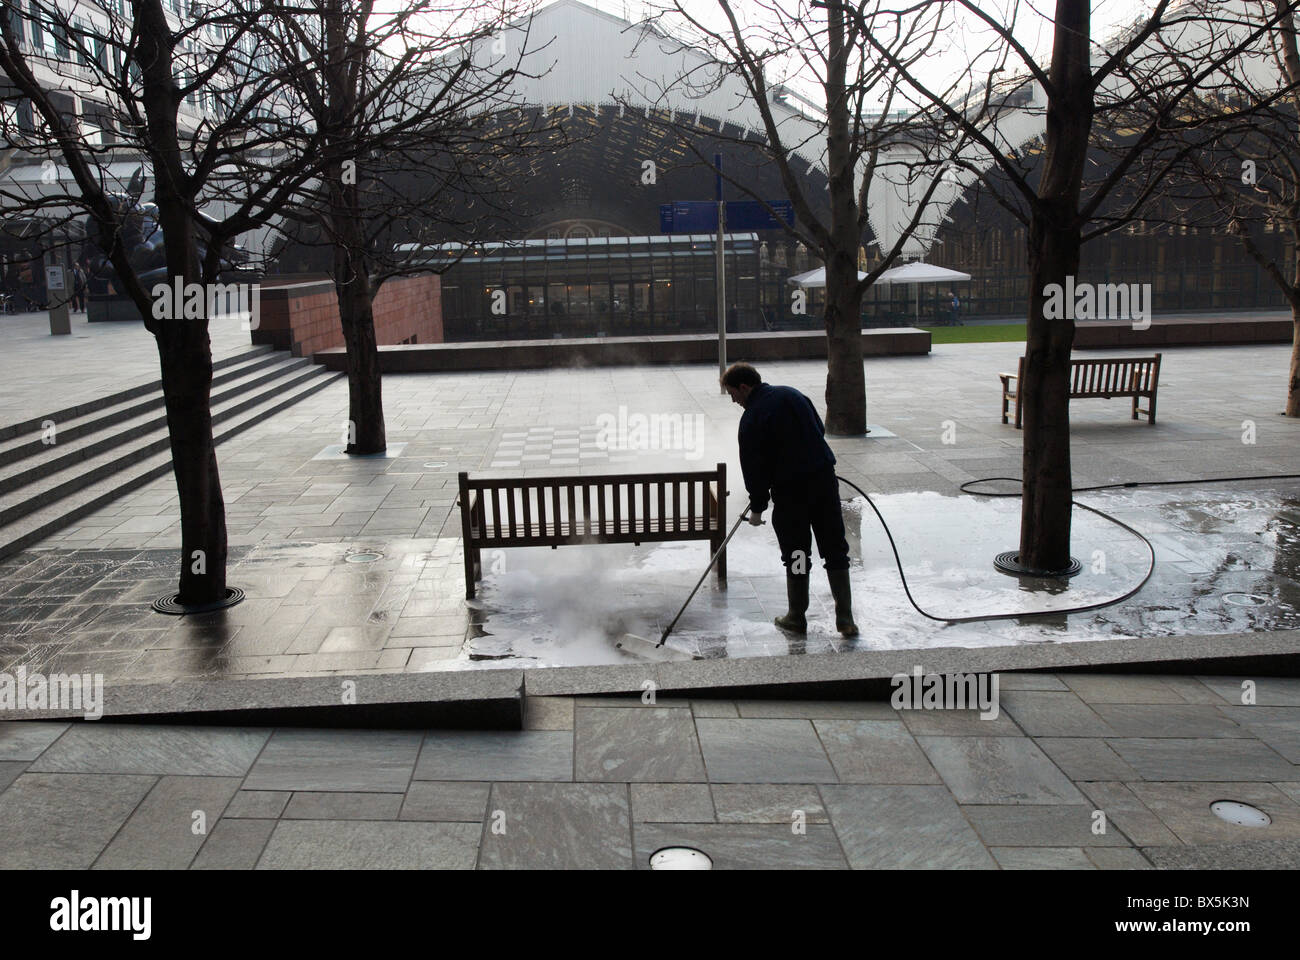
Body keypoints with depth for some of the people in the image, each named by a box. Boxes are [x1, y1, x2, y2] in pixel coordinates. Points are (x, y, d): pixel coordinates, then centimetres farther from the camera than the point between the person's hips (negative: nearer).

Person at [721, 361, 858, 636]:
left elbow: (753, 467, -9)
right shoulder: (792, 394, 10)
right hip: (824, 478, 6)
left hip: (790, 489, -5)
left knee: (796, 555, 8)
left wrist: (757, 507, 1)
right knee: (835, 550, 9)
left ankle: (797, 618, 19)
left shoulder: (751, 419, -10)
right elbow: (820, 430, 19)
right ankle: (845, 618, 11)